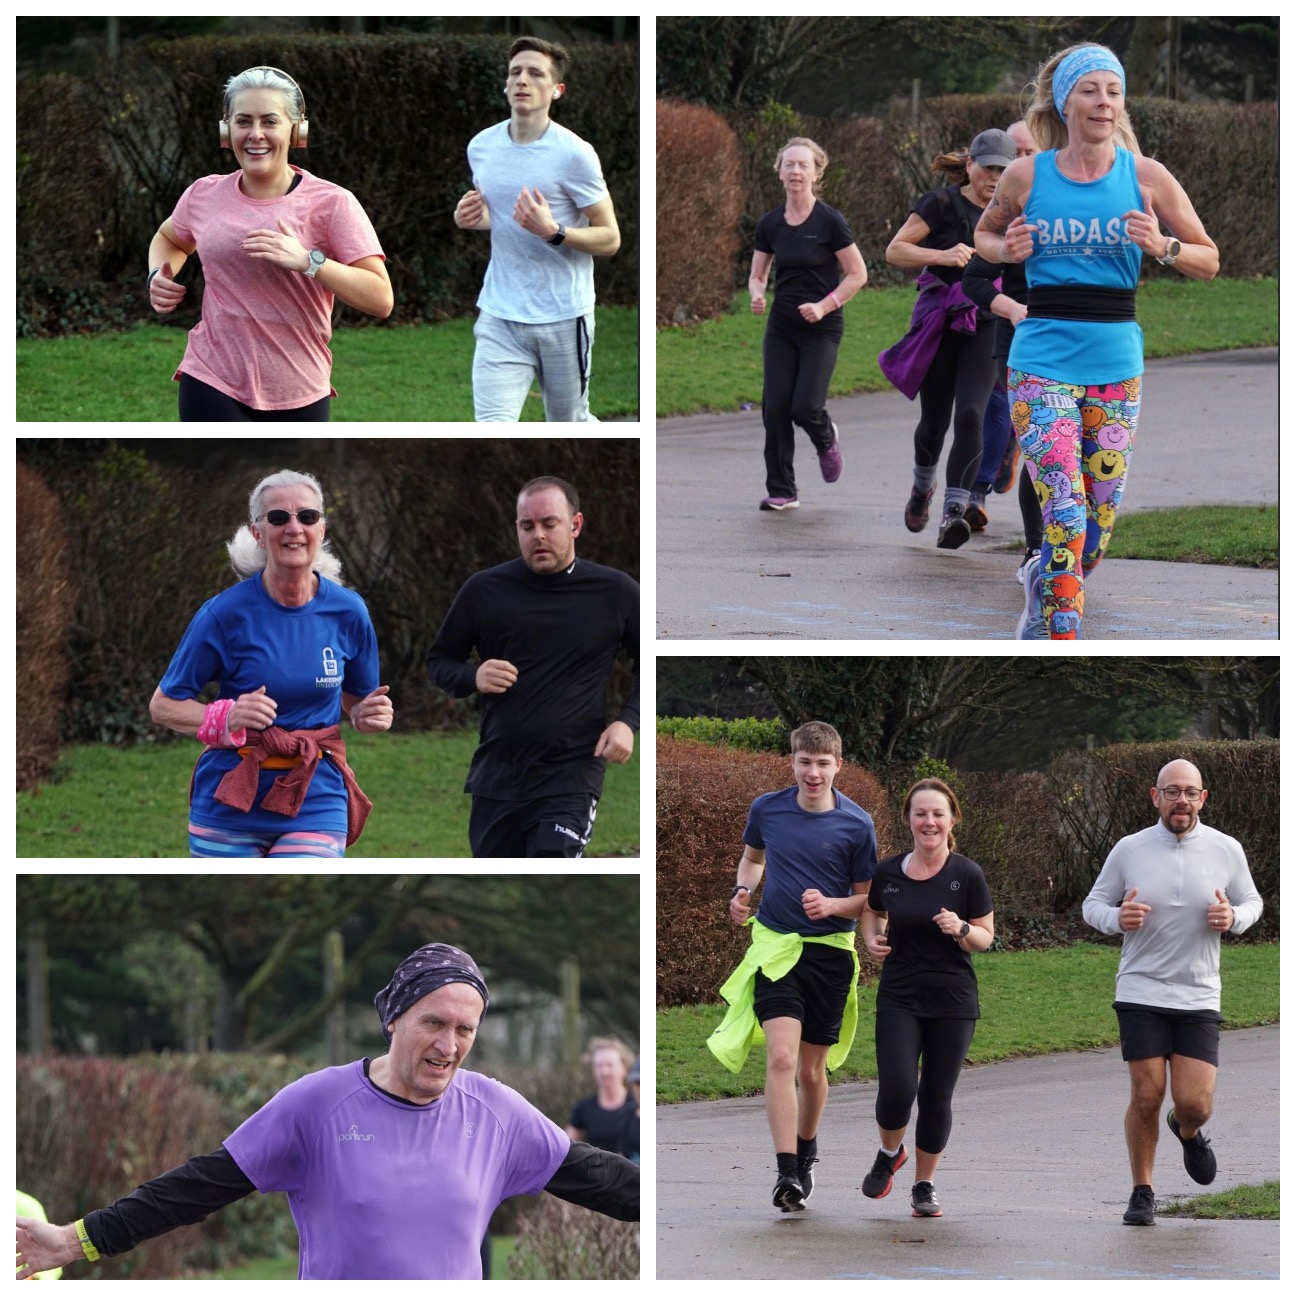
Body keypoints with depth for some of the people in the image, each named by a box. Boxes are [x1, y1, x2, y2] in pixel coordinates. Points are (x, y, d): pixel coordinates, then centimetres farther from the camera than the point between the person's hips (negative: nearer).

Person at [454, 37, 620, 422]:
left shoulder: (574, 154, -12)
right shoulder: (481, 146, 4)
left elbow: (609, 239, -9)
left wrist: (554, 232, -27)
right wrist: (473, 217, -1)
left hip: (564, 317, -3)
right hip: (500, 318, 3)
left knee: (569, 425, 14)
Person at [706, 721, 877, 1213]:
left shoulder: (857, 824, -5)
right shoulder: (767, 808, 1)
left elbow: (867, 898, 2)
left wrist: (831, 905, -17)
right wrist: (742, 890, 3)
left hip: (830, 952, 0)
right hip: (775, 946, 0)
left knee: (812, 1069, 10)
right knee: (781, 1056, -17)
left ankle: (806, 1154, 35)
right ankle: (786, 1172, -21)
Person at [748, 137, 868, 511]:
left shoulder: (830, 221, -11)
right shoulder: (769, 224, 2)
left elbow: (857, 274, -7)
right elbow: (757, 275, 12)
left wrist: (824, 306, -18)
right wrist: (757, 295, -11)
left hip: (821, 329, -4)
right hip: (781, 328, 4)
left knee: (805, 407, -13)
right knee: (775, 408, -5)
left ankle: (826, 439, 24)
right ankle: (781, 492, 5)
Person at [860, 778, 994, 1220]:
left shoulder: (967, 875, -5)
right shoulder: (888, 872, 1)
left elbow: (986, 936, 2)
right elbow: (873, 911, 21)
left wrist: (961, 929, -19)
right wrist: (872, 939, 1)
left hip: (953, 1002, -1)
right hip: (899, 998, 1)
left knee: (937, 1097, 2)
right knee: (897, 1089, -13)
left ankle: (924, 1185, 21)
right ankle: (888, 1154, 19)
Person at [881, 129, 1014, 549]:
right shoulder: (941, 204, -3)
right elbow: (895, 251, -8)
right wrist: (942, 256, -21)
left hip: (985, 327, 1)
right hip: (938, 325, -1)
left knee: (970, 416, -18)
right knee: (934, 420, 9)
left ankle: (953, 512, -24)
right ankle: (922, 485, 42)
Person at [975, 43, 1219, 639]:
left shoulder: (1146, 177, 0)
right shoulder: (1026, 176, 0)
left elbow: (1209, 261, 6)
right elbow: (984, 234, 19)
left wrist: (1162, 246, -15)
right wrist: (1007, 249, -4)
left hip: (1116, 362, 2)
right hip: (1042, 360, -2)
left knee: (1099, 526, 10)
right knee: (1067, 516, -15)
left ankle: (1040, 583, 40)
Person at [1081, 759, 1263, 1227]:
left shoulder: (1226, 851, 0)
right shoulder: (1129, 850, -2)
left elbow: (1252, 903, 14)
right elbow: (1092, 904, 7)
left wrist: (1233, 918, -10)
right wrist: (1117, 917, -16)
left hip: (1199, 996, 1)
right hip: (1141, 992, -1)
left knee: (1195, 1103, -6)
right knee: (1147, 1097, -4)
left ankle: (1188, 1131, 33)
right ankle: (1142, 1193, 14)